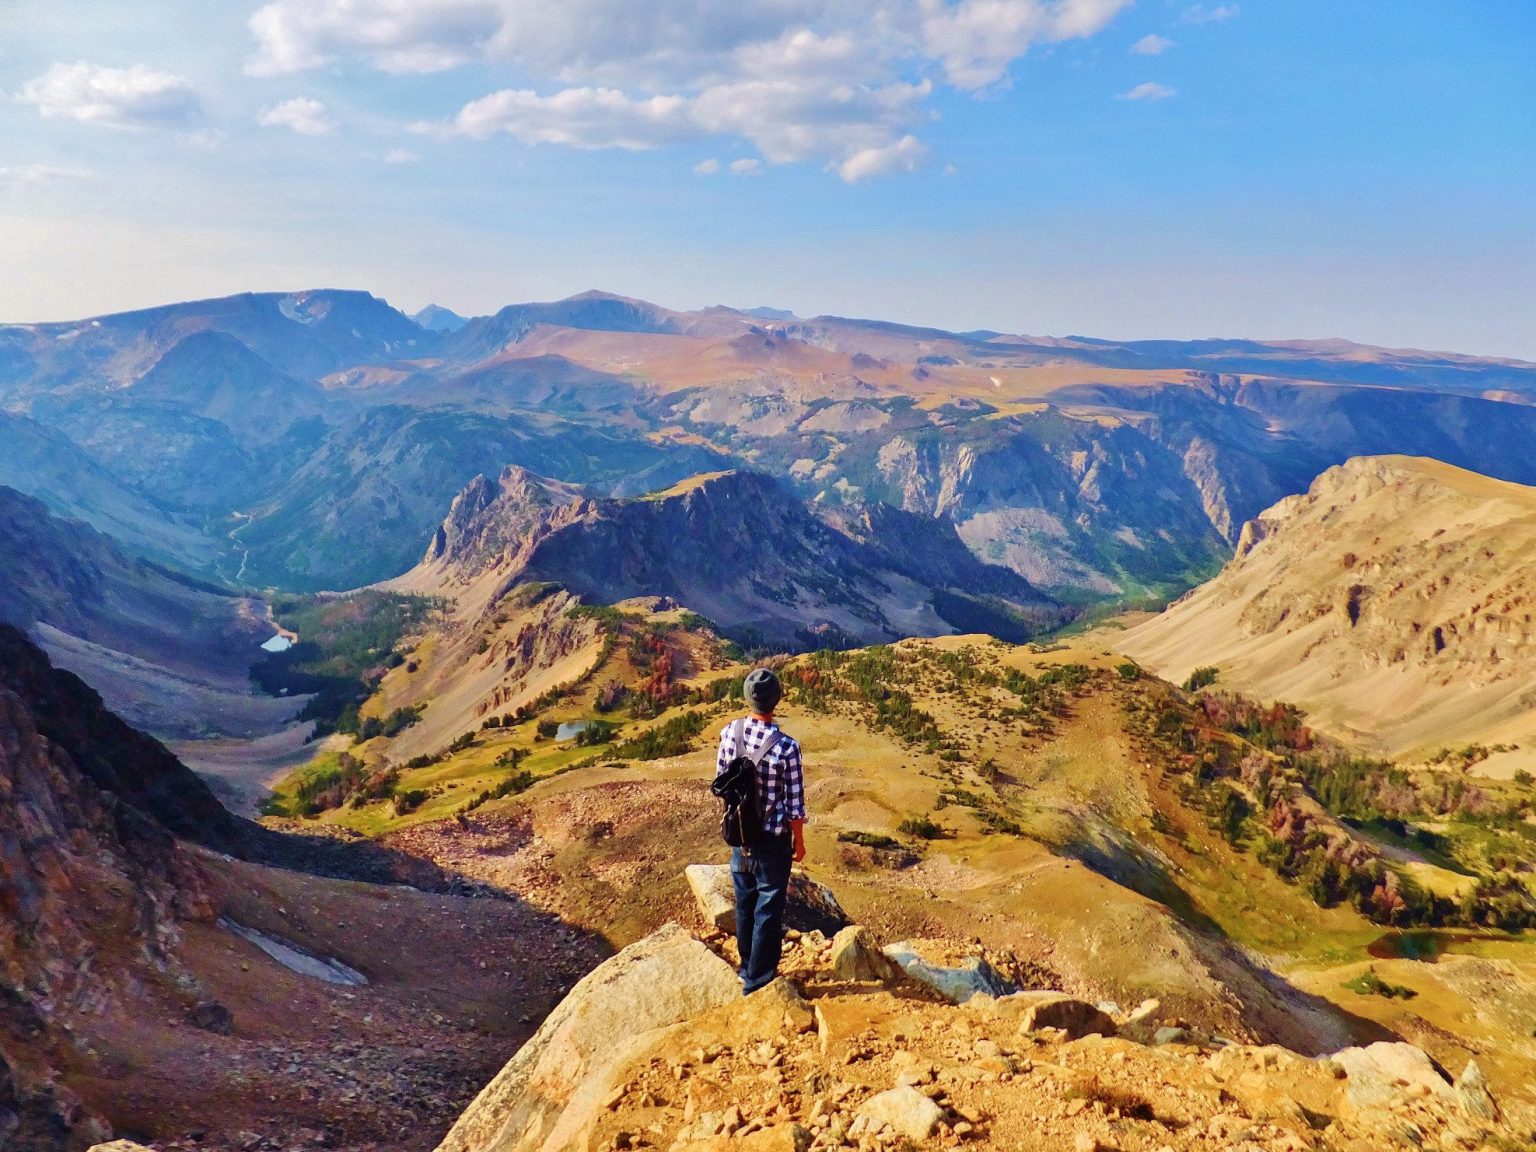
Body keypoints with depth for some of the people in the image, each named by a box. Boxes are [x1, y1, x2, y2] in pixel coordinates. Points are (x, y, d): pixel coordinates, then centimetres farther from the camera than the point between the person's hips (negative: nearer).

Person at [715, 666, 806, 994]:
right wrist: (799, 841, 1)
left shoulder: (729, 733, -11)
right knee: (769, 908, 9)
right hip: (773, 837, -5)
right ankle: (757, 979, 19)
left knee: (745, 903, 20)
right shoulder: (786, 746, -23)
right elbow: (795, 802, -14)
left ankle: (747, 967, 36)